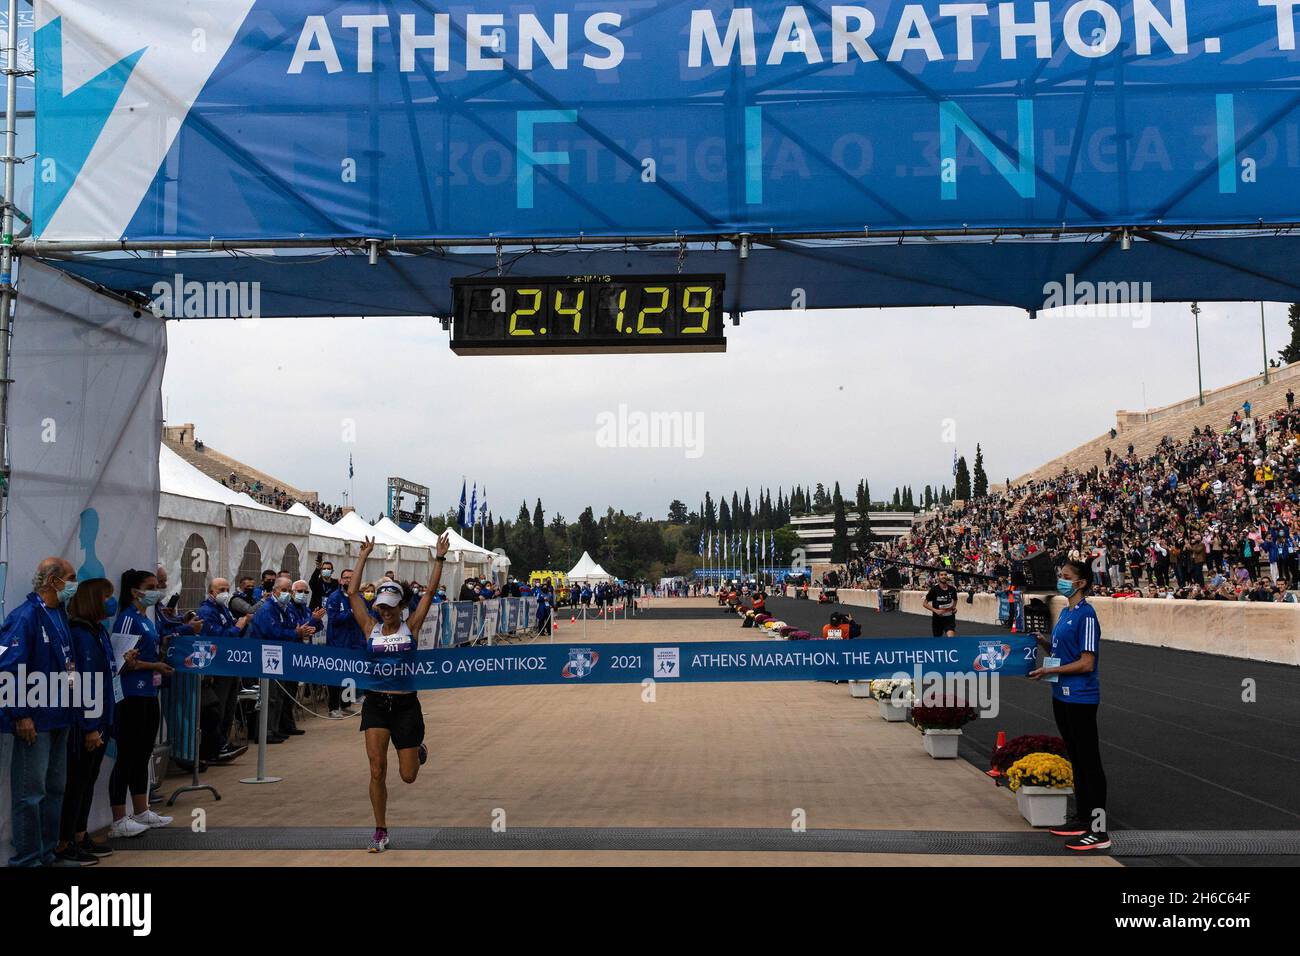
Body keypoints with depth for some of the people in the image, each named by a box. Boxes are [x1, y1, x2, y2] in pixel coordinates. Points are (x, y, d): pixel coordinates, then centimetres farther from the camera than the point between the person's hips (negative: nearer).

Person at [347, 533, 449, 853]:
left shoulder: (411, 627, 3)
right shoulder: (370, 628, 5)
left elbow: (430, 592, 0)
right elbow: (352, 592, 1)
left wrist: (439, 559, -1)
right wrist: (364, 556, 3)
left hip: (405, 704, -1)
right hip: (375, 703, 1)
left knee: (408, 776, 4)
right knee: (377, 771, -5)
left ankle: (419, 751, 40)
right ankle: (380, 832, 9)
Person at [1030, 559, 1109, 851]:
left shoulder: (1086, 615, -16)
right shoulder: (1065, 612, 12)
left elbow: (1086, 663, -19)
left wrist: (1049, 671, -16)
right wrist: (1043, 641, 5)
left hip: (1081, 698, -10)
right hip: (1062, 696, 10)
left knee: (1090, 762, -4)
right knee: (1076, 759, 18)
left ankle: (1098, 830, 1)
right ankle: (1082, 819, 29)